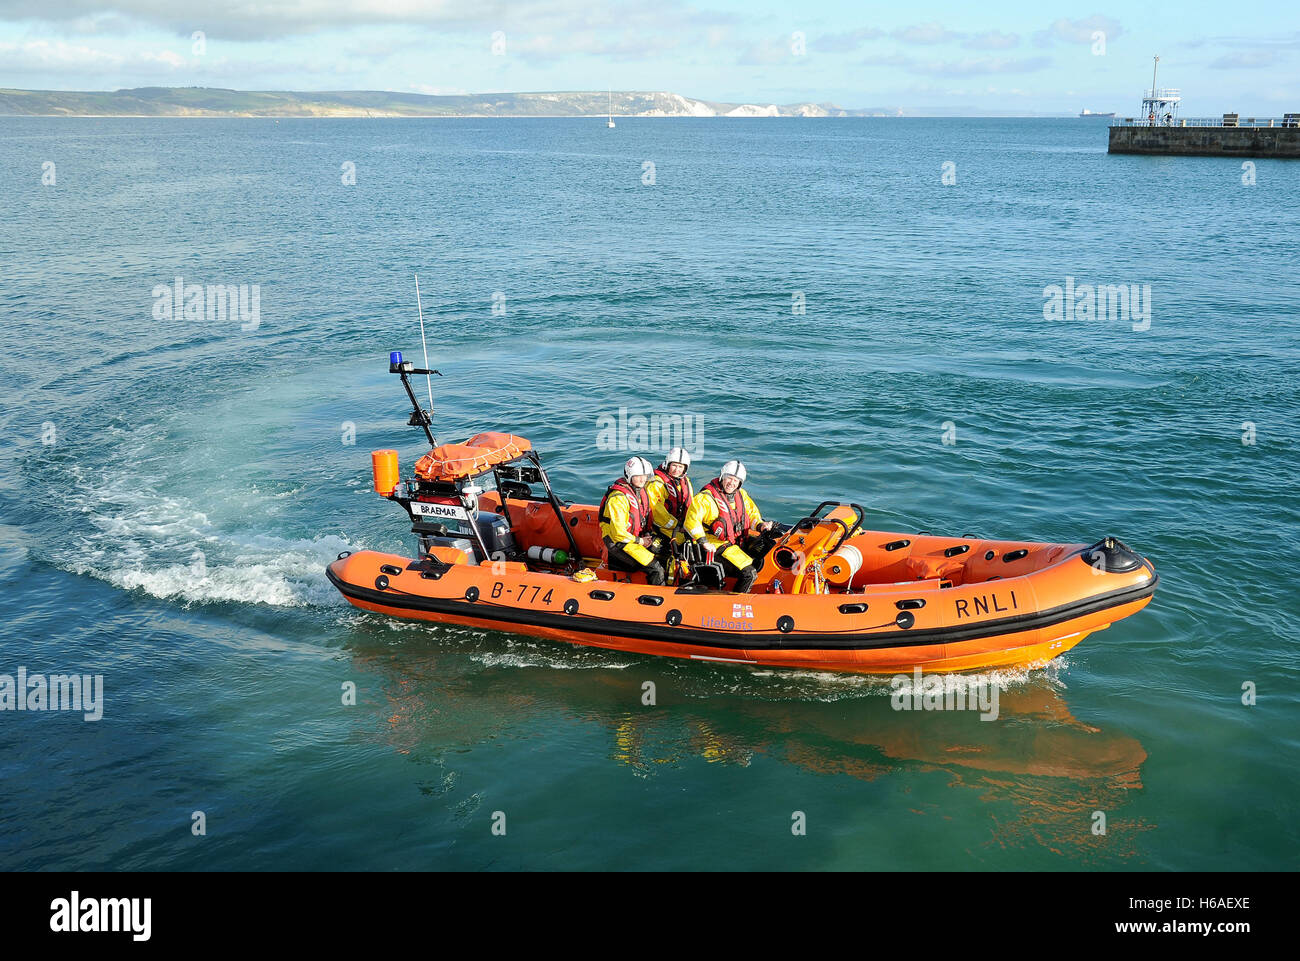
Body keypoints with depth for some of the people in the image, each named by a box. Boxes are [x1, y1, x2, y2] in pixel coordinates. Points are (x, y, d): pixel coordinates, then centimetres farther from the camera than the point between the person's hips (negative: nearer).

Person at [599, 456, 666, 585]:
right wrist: (639, 541, -13)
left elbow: (647, 517, 22)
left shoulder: (641, 491, 7)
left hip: (637, 538, 10)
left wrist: (649, 534, 4)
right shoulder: (618, 497, -22)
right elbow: (618, 532, -23)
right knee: (655, 568, -19)